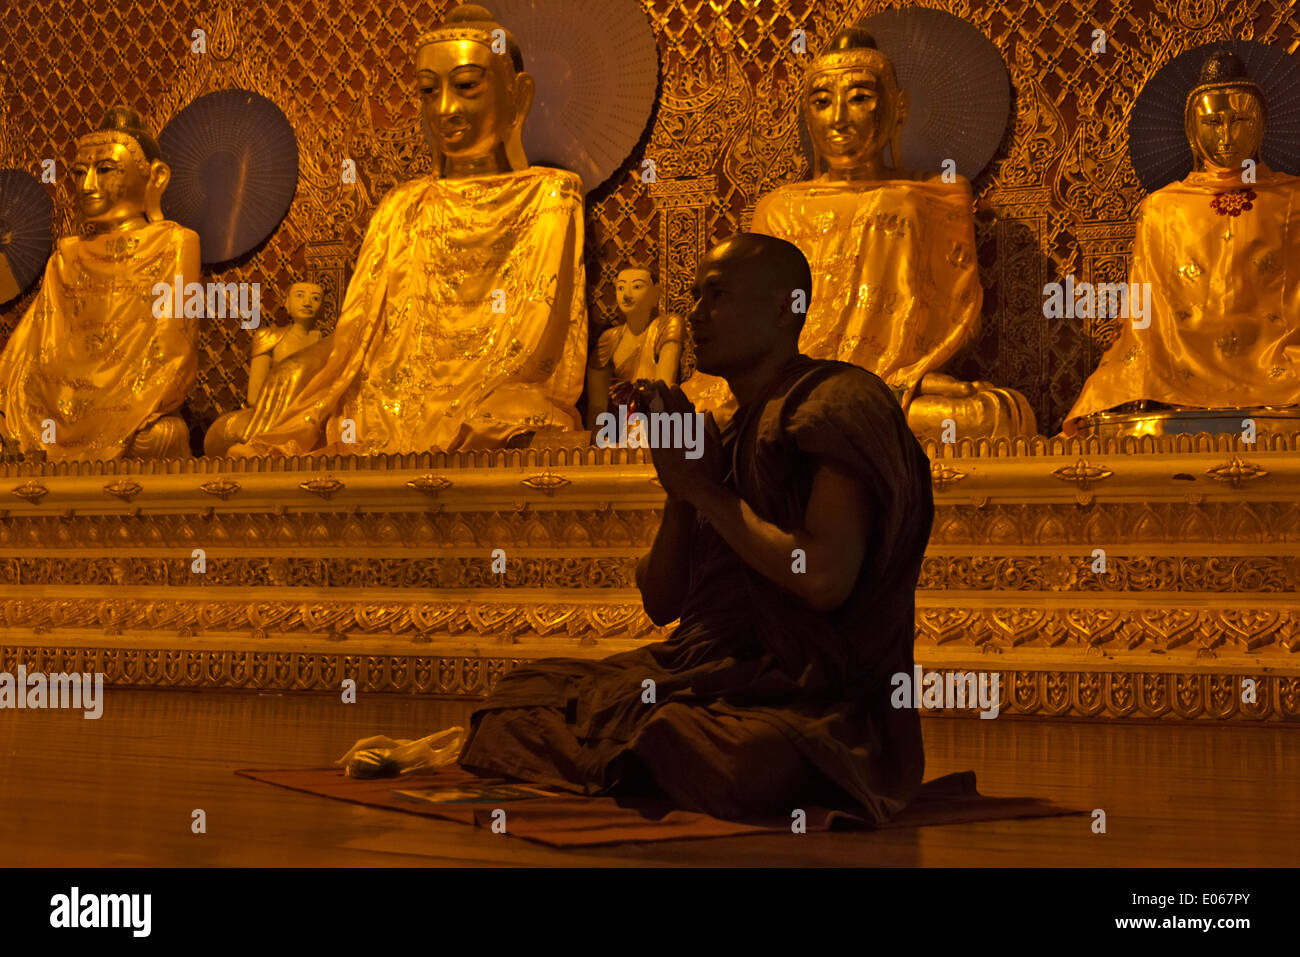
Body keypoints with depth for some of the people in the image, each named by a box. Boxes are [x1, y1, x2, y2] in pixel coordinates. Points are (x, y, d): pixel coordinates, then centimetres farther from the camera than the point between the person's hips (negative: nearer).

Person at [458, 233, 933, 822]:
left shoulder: (841, 401, -6)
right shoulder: (732, 433, 19)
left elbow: (825, 578, -21)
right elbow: (661, 604, 19)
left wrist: (706, 488, -9)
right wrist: (681, 492, 3)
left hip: (815, 701, -8)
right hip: (713, 678, 8)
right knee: (524, 695, -6)